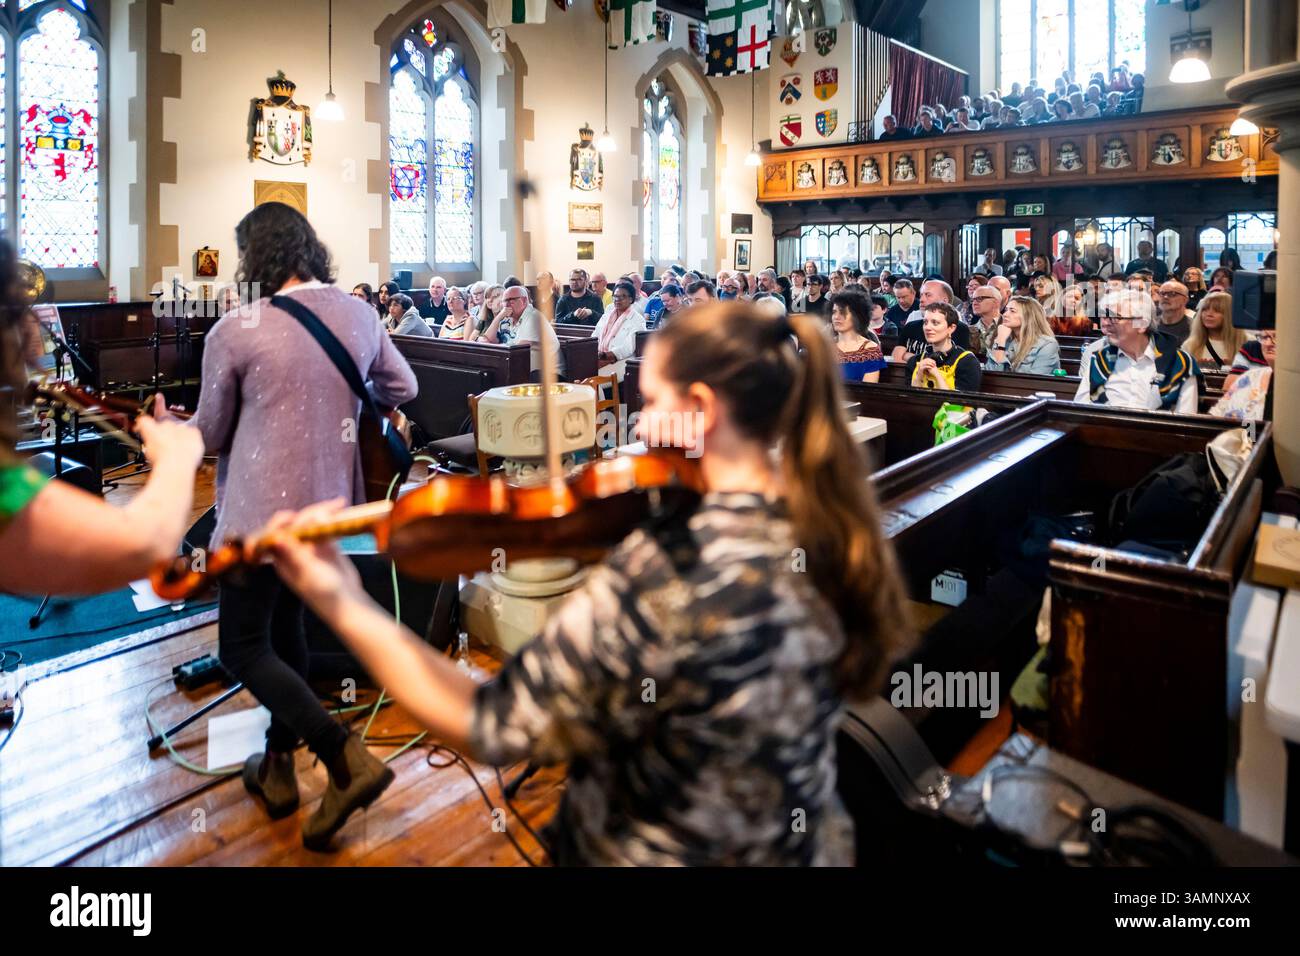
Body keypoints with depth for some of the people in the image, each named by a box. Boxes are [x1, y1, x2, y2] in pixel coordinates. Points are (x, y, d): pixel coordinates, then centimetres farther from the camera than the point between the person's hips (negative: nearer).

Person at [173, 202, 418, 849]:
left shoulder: (233, 331, -14)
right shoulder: (357, 314, 1)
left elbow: (210, 433, -2)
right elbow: (403, 388, 15)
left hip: (263, 511, -6)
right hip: (328, 504, 7)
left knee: (243, 647, 6)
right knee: (285, 623, 22)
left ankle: (348, 761, -5)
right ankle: (278, 767, 32)